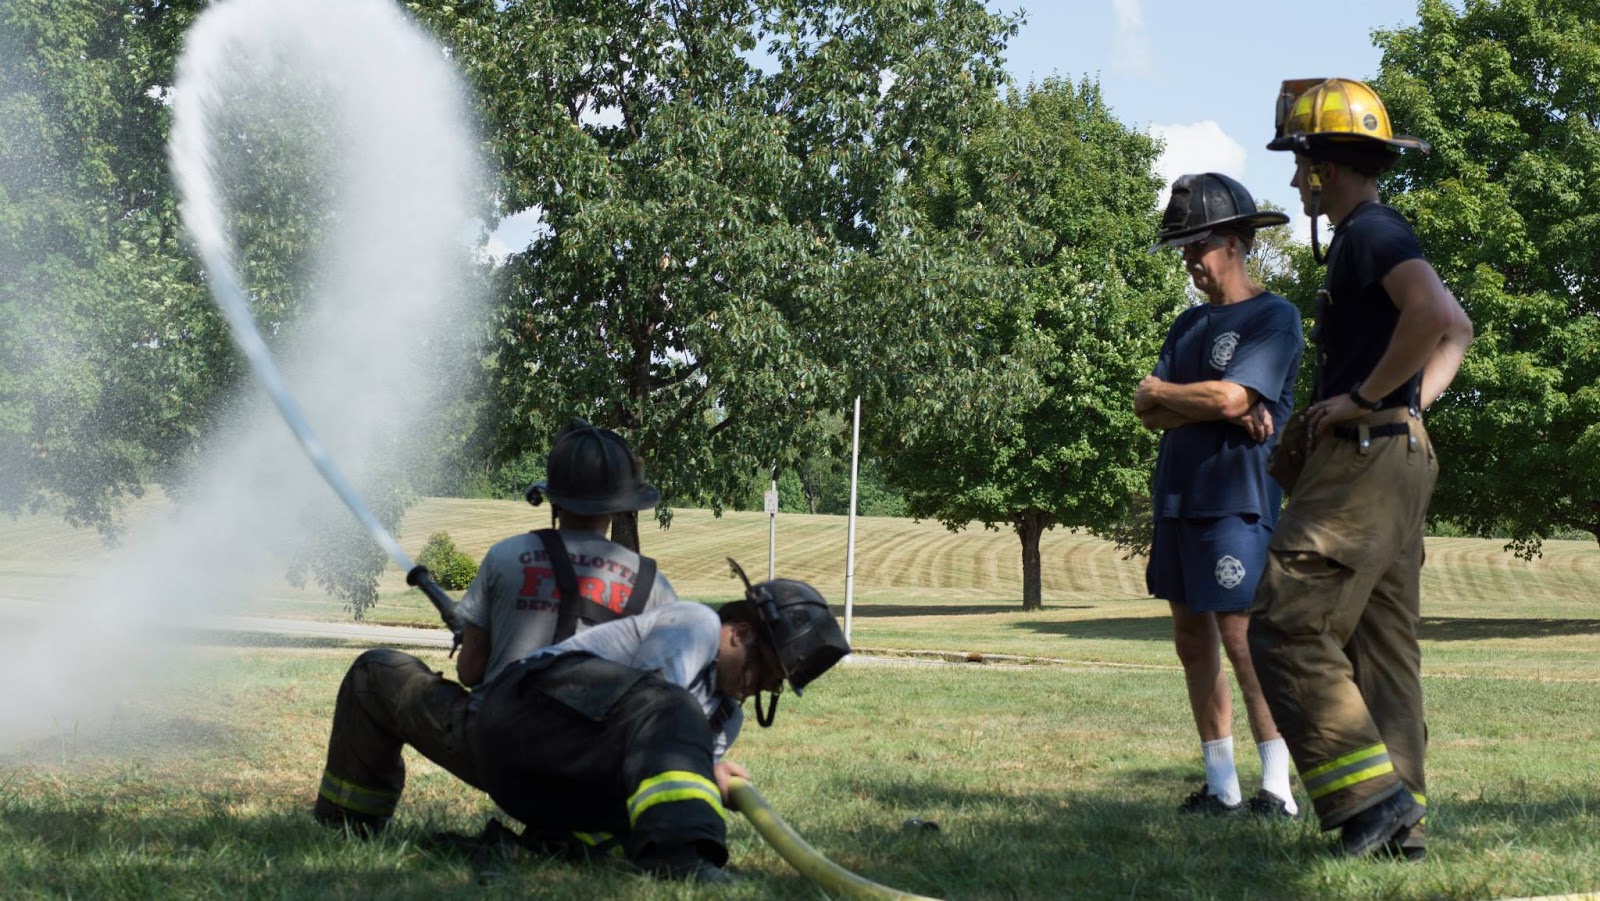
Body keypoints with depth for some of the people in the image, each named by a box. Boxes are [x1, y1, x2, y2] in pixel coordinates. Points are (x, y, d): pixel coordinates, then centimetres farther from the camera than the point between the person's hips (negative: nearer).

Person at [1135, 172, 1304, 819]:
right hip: (1177, 498, 8)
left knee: (1242, 638, -11)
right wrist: (1214, 408, -10)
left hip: (1237, 498, -8)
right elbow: (1150, 413, 8)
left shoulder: (1273, 317, -4)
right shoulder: (1190, 324, 19)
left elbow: (1232, 398, -17)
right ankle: (1221, 788, 13)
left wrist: (1162, 392, -1)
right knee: (1191, 638, 8)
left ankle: (1277, 788, -7)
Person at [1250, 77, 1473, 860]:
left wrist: (1363, 397, -21)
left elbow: (1435, 316, -30)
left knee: (1288, 627, -12)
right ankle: (1400, 822, 10)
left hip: (1364, 458, -10)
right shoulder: (1375, 237, 20)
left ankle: (1371, 794, -14)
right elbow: (1458, 330, 32)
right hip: (1395, 458, 10)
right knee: (1380, 643, 9)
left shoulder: (1369, 232, -12)